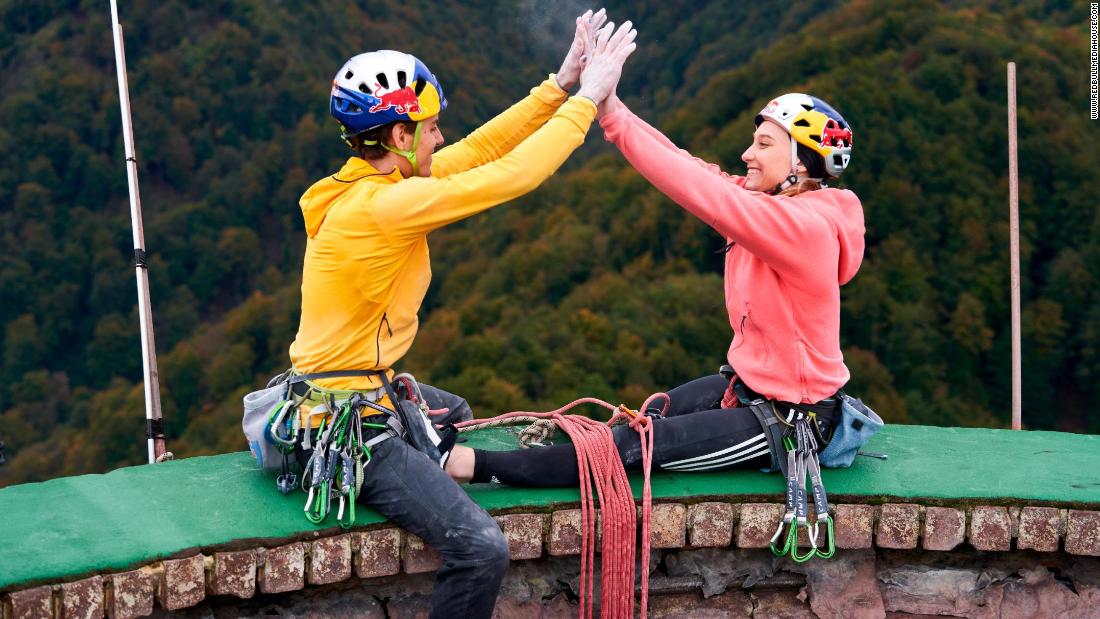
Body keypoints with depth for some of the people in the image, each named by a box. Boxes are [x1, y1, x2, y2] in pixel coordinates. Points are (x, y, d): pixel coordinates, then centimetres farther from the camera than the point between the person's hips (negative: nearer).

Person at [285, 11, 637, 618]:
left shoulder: (367, 183, 4)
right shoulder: (382, 206, -25)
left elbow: (478, 151, 5)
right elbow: (508, 177, -23)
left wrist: (558, 87, 1)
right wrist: (585, 100, -13)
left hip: (362, 387, 11)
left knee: (454, 413, 38)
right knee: (482, 549, -20)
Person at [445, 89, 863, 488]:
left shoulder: (805, 224, -25)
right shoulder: (771, 203, 1)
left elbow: (703, 193, -34)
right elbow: (690, 170, -7)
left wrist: (615, 118, -33)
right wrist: (612, 110, -19)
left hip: (792, 417, -9)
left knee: (637, 446, -11)